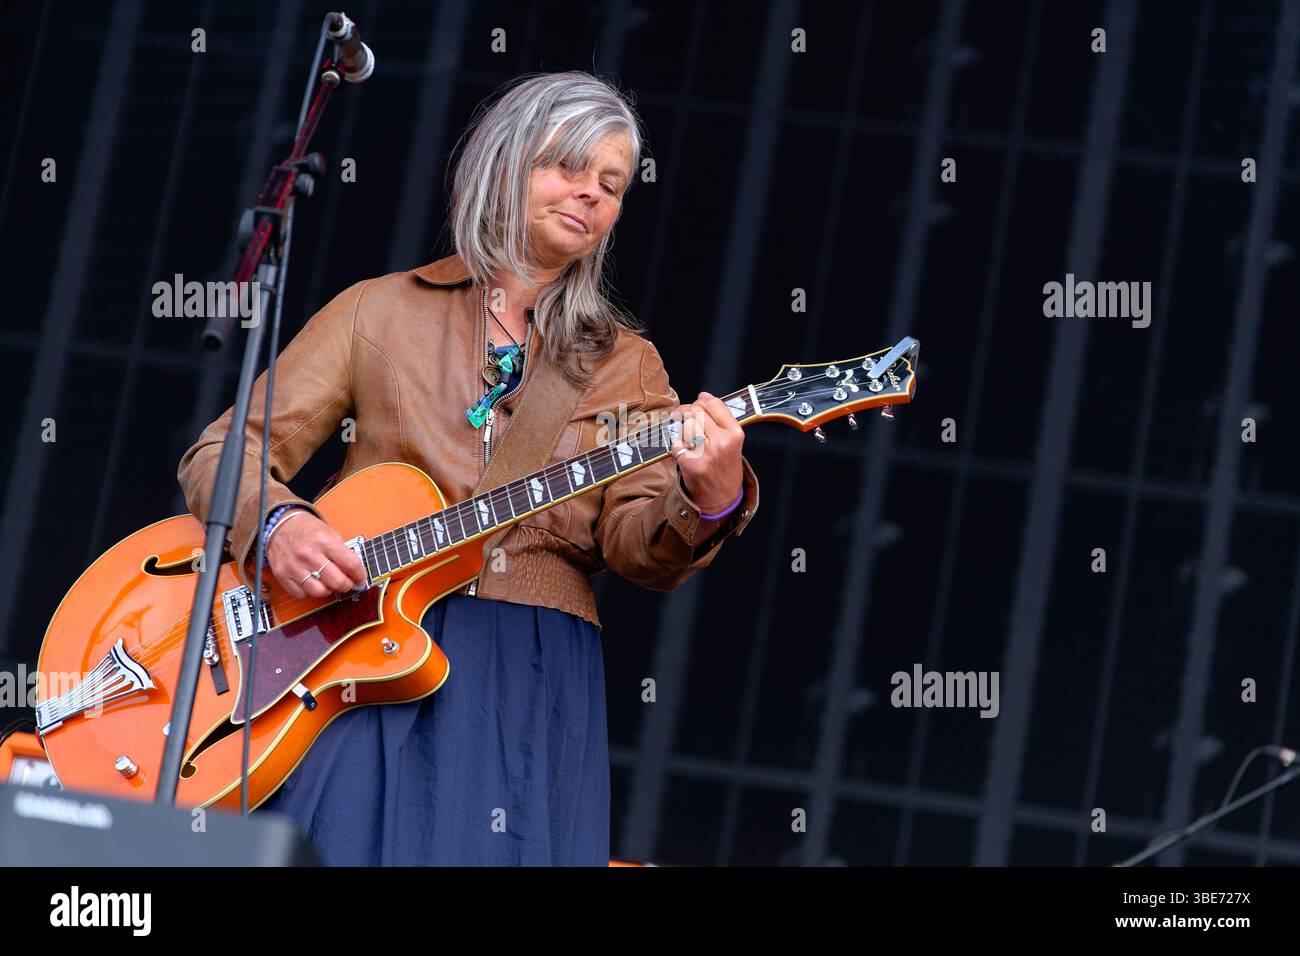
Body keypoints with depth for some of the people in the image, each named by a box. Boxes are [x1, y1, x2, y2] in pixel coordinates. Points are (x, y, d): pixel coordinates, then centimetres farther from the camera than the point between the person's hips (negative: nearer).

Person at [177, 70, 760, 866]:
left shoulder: (622, 365, 16)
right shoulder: (381, 312, 12)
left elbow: (637, 546, 1)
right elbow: (223, 451, 9)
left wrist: (708, 502, -21)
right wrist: (277, 522, -13)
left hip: (533, 681, 1)